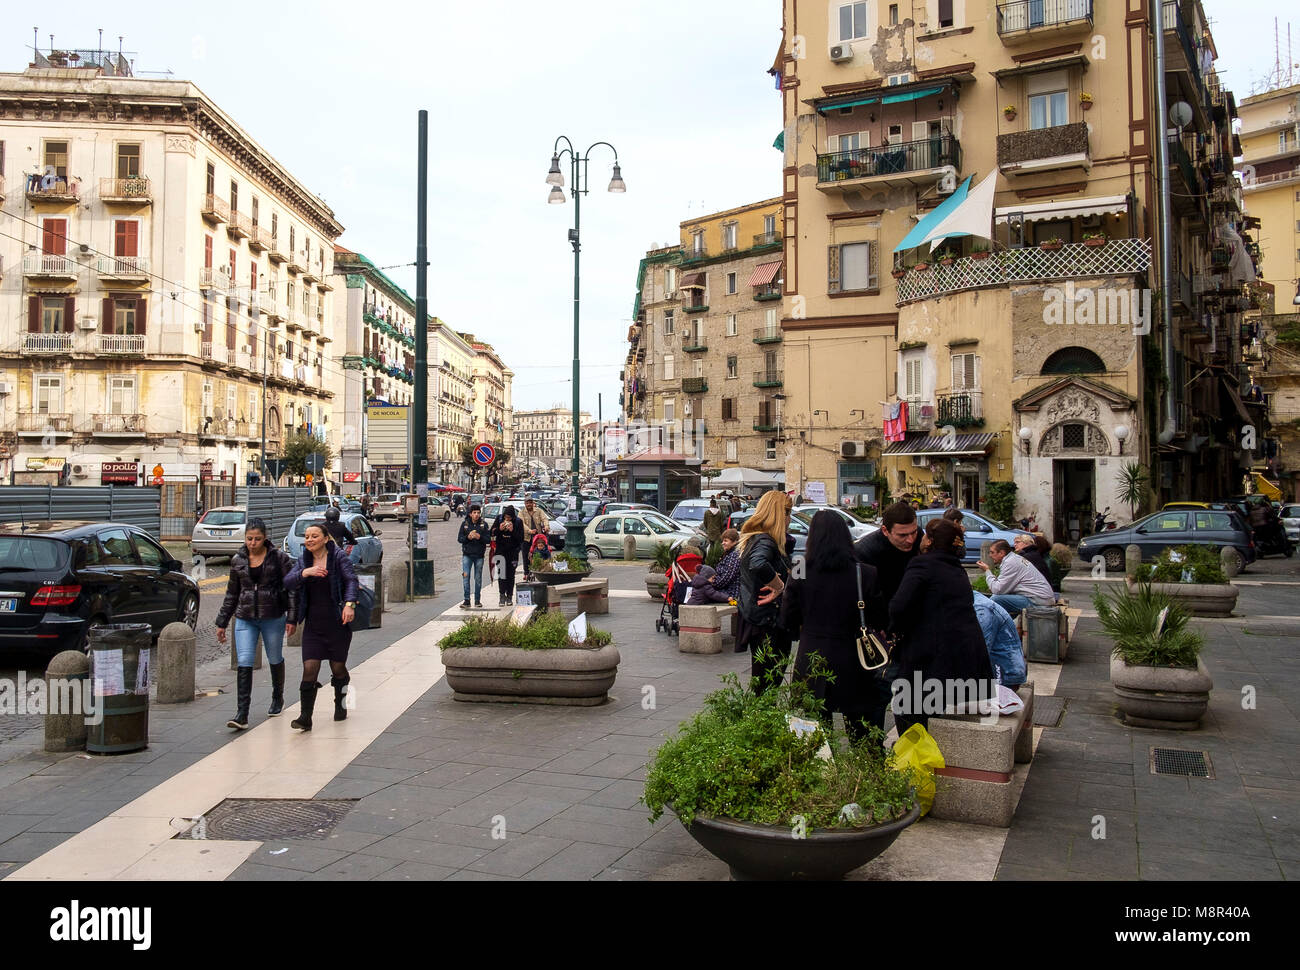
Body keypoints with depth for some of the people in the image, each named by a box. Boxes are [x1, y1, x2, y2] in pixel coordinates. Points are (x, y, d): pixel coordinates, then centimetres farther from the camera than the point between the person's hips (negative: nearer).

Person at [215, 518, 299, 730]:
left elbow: (291, 589, -5)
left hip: (273, 618, -2)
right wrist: (222, 622, 13)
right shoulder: (237, 560, 5)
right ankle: (242, 714, -11)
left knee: (275, 660, 14)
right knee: (244, 664, -10)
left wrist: (292, 618, -11)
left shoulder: (279, 558, -6)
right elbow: (231, 594, 14)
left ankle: (278, 699, 38)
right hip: (245, 619, 2)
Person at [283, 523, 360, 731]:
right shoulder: (304, 561, 9)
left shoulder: (338, 557, -5)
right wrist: (305, 572, -24)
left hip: (337, 623, -3)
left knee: (338, 668, 9)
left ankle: (340, 705, 34)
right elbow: (288, 583, -4)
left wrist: (350, 604, -34)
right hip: (313, 624, 3)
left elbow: (351, 580, -17)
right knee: (309, 669, -8)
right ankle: (305, 718, -4)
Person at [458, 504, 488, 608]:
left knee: (478, 578, 7)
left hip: (479, 555, 1)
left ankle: (477, 600, 17)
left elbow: (488, 539, 1)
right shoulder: (465, 524, 4)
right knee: (465, 576, -10)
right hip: (467, 554, -1)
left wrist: (480, 537, -18)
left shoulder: (483, 525, 4)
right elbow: (459, 539, 3)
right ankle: (467, 600, -7)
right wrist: (468, 537, -15)